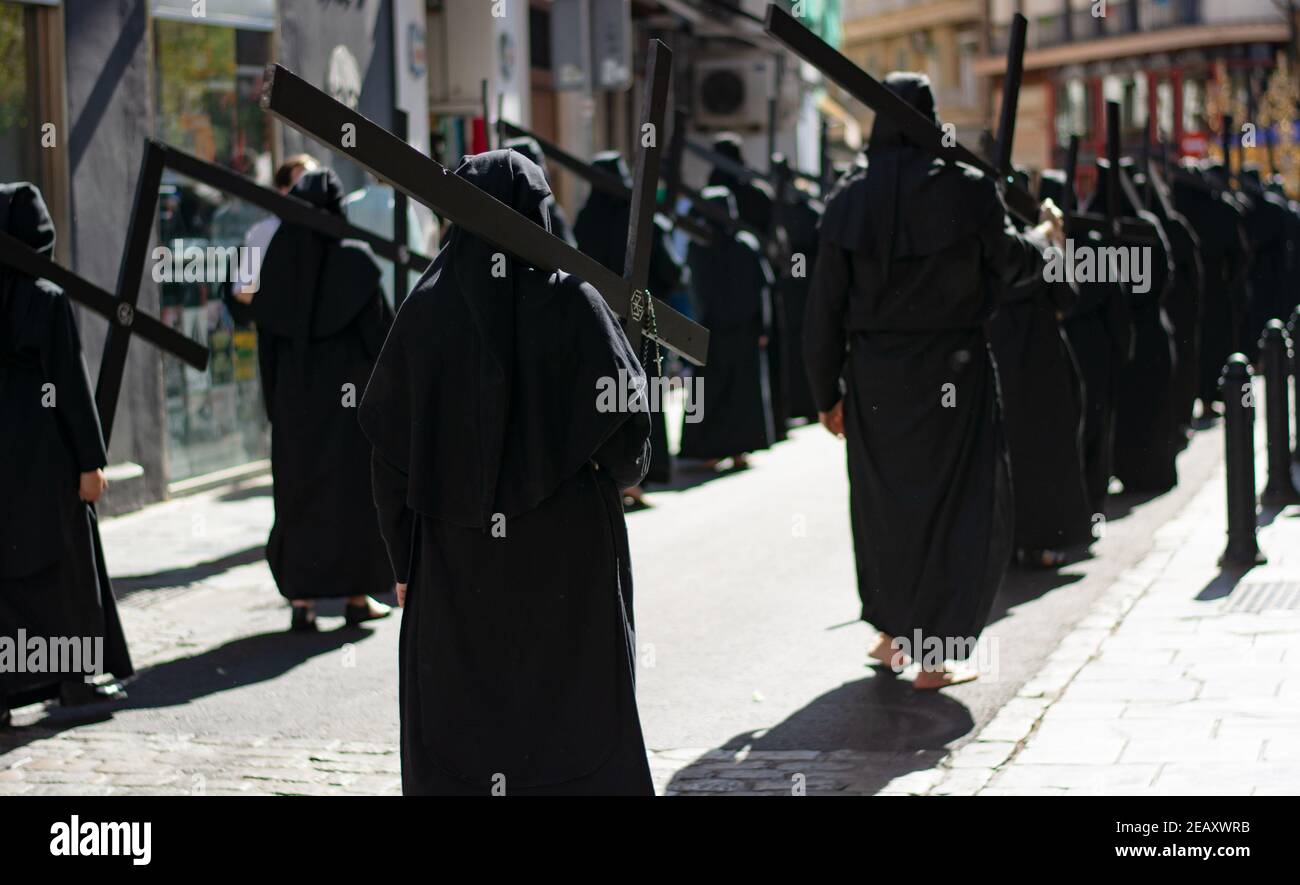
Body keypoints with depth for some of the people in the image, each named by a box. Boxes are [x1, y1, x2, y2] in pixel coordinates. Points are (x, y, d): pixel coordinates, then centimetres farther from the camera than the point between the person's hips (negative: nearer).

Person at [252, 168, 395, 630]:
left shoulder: (278, 261, 0)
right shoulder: (354, 259, -10)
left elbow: (265, 337, 4)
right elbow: (380, 331, -9)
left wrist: (274, 402, 11)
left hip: (293, 398, 3)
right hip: (349, 396, -3)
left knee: (298, 492, 8)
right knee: (352, 489, 6)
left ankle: (301, 597, 5)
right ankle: (357, 594, 10)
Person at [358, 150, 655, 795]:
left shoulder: (426, 310, -3)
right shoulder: (572, 301, -8)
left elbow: (391, 450, -2)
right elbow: (629, 414, -8)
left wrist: (404, 561, 7)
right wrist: (612, 476, 14)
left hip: (455, 561, 1)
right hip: (569, 552, -1)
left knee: (460, 737, 8)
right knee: (581, 729, 9)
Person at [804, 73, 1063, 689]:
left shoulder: (848, 200, -2)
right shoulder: (966, 189, -10)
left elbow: (826, 305, -1)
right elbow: (1011, 262, 3)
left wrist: (827, 393, 8)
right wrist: (1046, 236, 26)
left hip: (873, 375, 3)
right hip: (951, 374, -3)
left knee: (882, 498, 19)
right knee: (958, 501, 7)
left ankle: (889, 632, 31)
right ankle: (934, 655, 5)